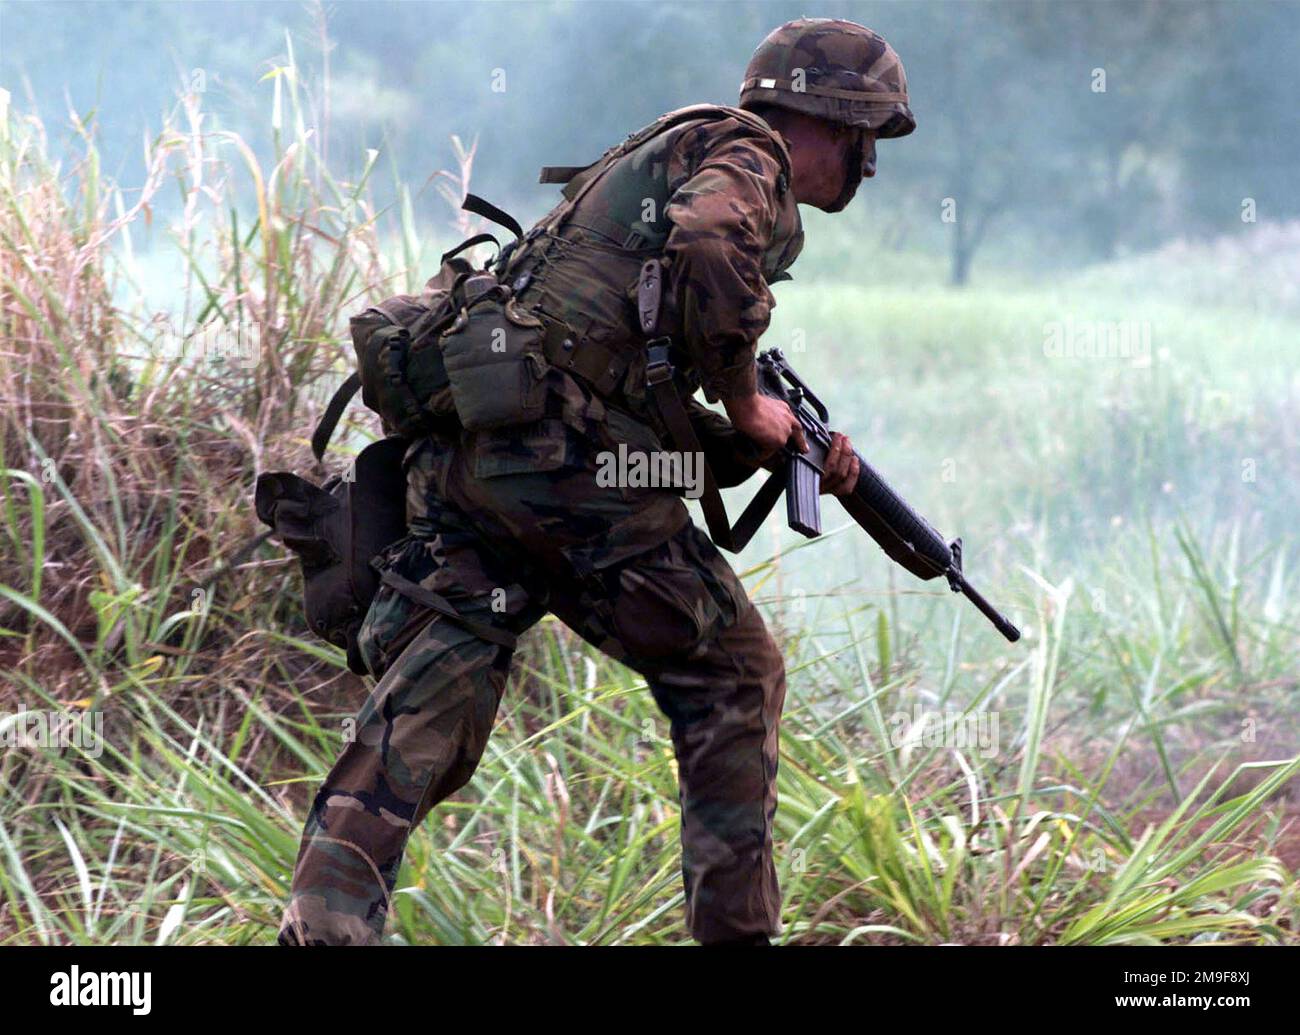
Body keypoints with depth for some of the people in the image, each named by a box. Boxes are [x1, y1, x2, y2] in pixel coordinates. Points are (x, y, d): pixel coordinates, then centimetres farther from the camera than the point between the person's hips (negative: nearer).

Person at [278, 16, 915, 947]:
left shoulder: (657, 163, 34)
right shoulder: (742, 153, 6)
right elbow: (708, 251, -20)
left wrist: (790, 451, 24)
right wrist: (746, 402, -5)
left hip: (455, 451, 8)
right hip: (558, 449, -8)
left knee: (423, 718, 1)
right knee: (731, 678, 8)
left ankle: (318, 929, -13)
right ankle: (735, 930, 11)